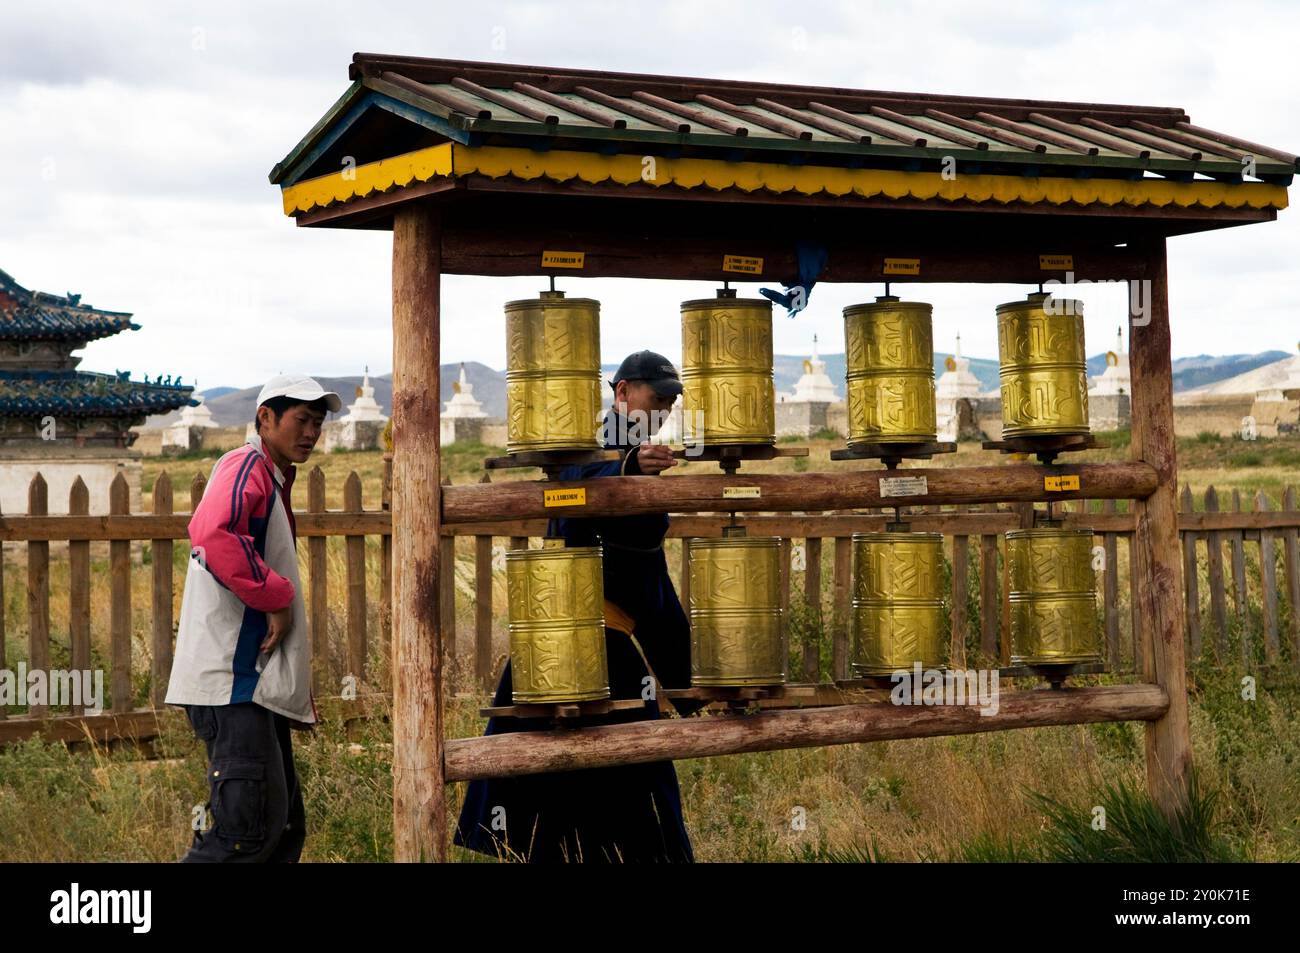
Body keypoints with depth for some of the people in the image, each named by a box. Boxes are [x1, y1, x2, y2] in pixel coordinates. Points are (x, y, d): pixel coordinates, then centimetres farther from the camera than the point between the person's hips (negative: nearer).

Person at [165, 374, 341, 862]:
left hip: (256, 685, 11)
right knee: (248, 828, -16)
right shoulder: (246, 466, -9)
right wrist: (277, 597, -21)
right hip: (233, 681, -11)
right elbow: (213, 533, -32)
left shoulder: (272, 482, 24)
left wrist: (299, 691, 27)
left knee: (284, 827, 11)